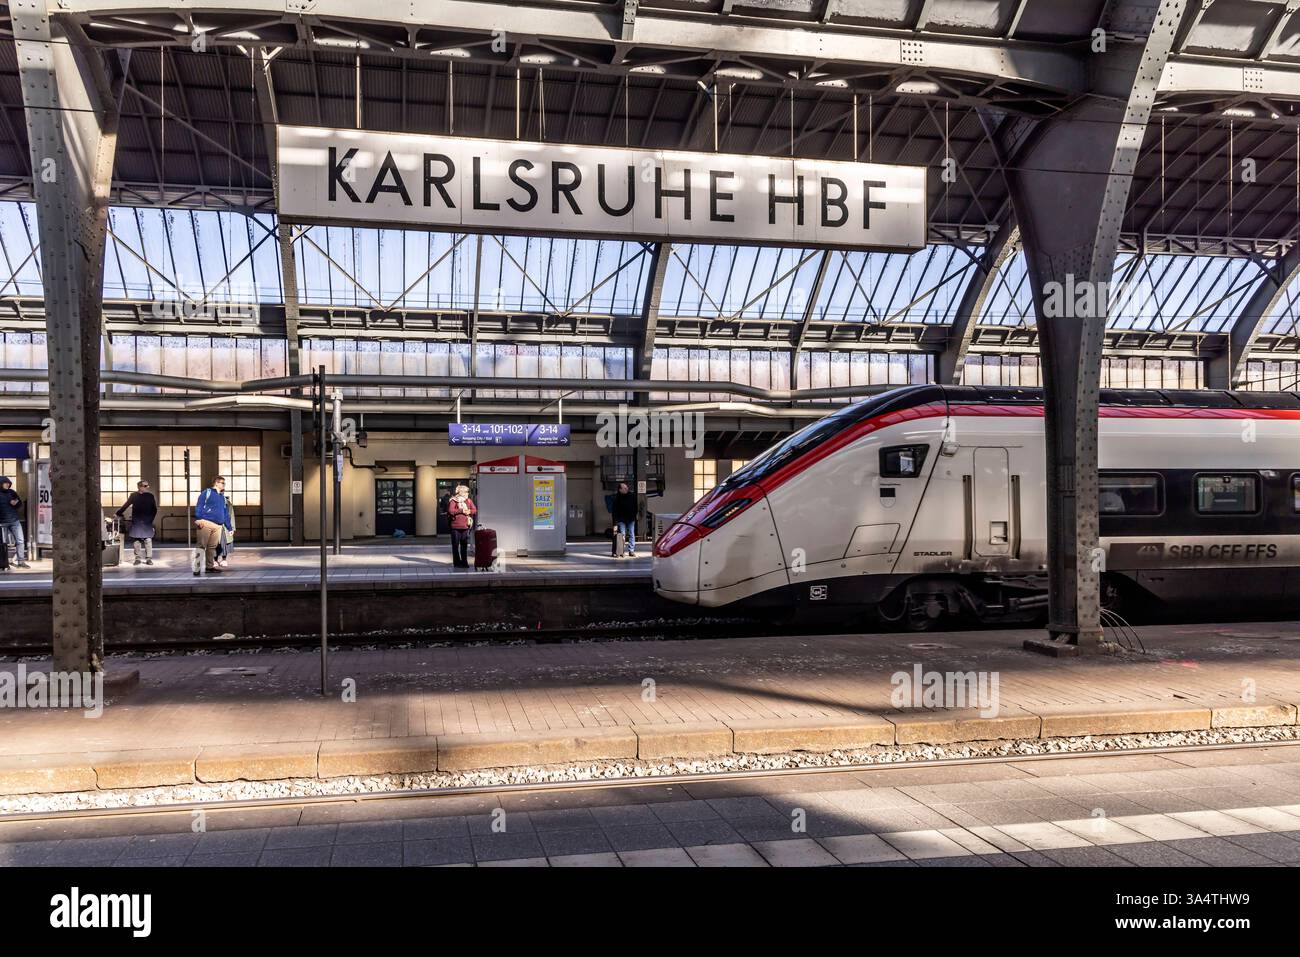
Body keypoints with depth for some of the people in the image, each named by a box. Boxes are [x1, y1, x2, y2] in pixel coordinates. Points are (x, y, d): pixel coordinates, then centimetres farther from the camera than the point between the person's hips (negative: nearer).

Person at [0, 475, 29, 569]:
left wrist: (16, 503, -5)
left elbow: (20, 504, 16)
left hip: (15, 520, 3)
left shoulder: (12, 492, 10)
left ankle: (21, 561, 2)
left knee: (20, 541, -3)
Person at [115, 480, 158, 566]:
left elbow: (154, 509, 9)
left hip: (147, 523, 0)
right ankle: (137, 558, 10)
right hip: (136, 523, 1)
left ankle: (149, 558, -2)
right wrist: (118, 514, 9)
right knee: (136, 540, 1)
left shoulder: (150, 496, 5)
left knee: (148, 540, -6)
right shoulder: (134, 495, 5)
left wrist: (151, 519, 3)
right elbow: (125, 506, 12)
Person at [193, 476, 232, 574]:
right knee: (202, 546, -6)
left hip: (218, 525, 6)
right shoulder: (207, 492, 3)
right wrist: (198, 518, -21)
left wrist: (229, 528, 23)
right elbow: (199, 505, -8)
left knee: (212, 547, 7)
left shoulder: (222, 497, 24)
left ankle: (209, 566, 13)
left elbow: (226, 513, 26)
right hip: (206, 523, -6)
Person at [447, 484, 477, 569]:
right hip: (456, 526, -4)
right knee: (455, 545, 1)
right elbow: (451, 511, -16)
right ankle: (457, 562, 7)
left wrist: (469, 511, -11)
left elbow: (475, 510, 9)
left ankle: (464, 562, 13)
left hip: (465, 526, 4)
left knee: (464, 545, 7)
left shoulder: (469, 500, 12)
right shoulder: (454, 500, -3)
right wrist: (461, 510, -14)